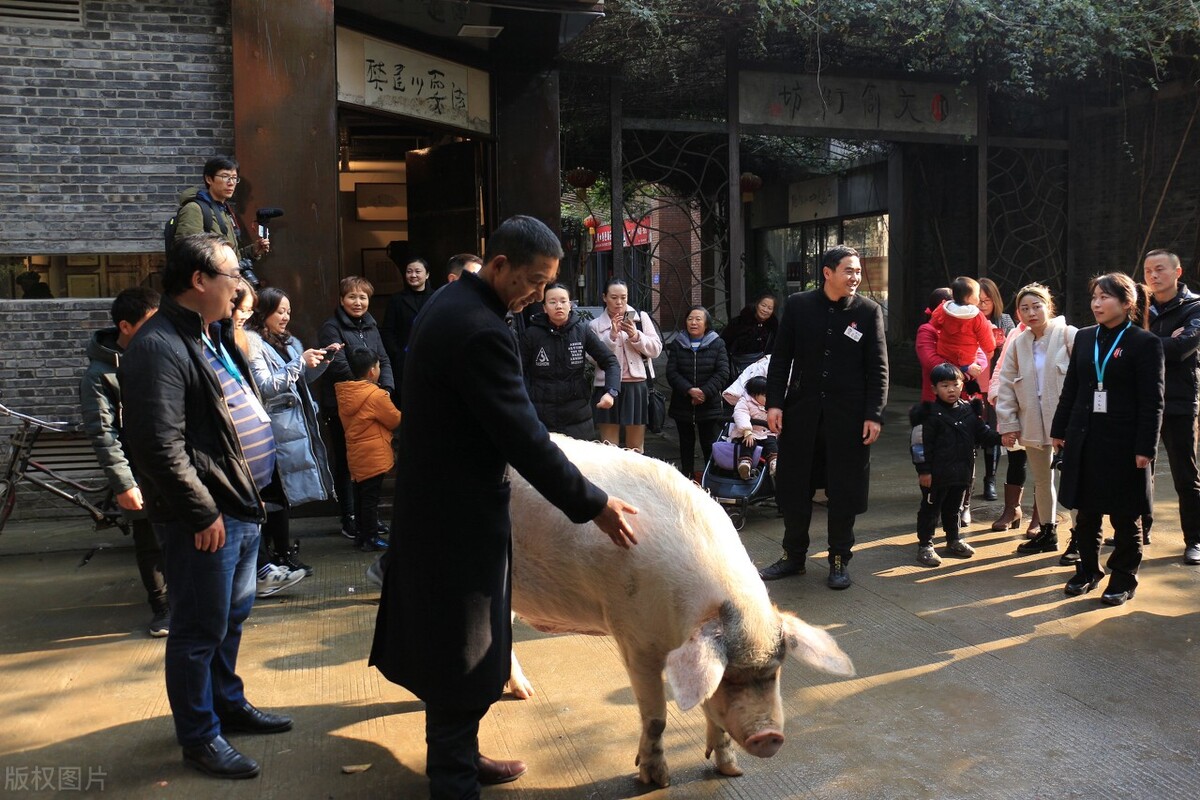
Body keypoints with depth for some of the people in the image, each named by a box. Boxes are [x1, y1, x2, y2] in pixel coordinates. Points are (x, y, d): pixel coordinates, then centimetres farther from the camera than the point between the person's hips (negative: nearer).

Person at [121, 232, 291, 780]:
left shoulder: (213, 337, 14)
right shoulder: (158, 348, -18)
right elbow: (161, 447, -24)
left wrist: (260, 485, 17)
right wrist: (203, 513, -20)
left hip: (241, 508, 10)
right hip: (204, 520, -10)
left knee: (232, 617, 22)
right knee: (199, 630, 4)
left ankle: (228, 704, 39)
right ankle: (199, 738, 19)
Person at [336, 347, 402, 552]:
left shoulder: (344, 394, 5)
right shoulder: (377, 395, -17)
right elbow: (396, 420, -8)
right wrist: (391, 406, 13)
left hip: (355, 454, 7)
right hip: (374, 456, -7)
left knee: (360, 495, 15)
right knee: (371, 497, -1)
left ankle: (362, 535, 24)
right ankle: (370, 539, 4)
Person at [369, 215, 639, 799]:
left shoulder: (450, 304, 8)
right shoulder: (480, 329, -25)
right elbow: (523, 435, -25)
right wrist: (592, 505, -17)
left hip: (434, 497, 10)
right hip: (458, 510, -10)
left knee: (451, 644, 20)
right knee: (463, 651, 3)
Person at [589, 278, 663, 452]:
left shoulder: (641, 317, 8)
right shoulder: (596, 325, 6)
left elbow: (656, 349, 3)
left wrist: (635, 335, -10)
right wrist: (611, 336, -14)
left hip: (637, 386, 1)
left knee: (636, 447, 7)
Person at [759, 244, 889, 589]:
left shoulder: (869, 311, -1)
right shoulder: (797, 305, 1)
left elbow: (878, 368, -1)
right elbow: (781, 358, 3)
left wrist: (874, 414, -8)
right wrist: (774, 402, -4)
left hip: (848, 414, -1)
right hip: (801, 410, 2)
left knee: (844, 490, 5)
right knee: (793, 487, 9)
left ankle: (839, 561, 20)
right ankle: (793, 556, 24)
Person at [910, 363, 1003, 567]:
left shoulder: (969, 410, 5)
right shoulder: (931, 414, -12)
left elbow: (983, 433, 8)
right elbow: (923, 444, -13)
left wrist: (1000, 437, -11)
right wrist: (924, 470, -16)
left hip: (961, 472, 6)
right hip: (937, 473, -6)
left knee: (953, 508, 21)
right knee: (930, 508, 2)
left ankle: (954, 540, 35)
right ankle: (925, 546, 9)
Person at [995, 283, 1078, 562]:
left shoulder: (1069, 336, -8)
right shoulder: (1018, 344, 6)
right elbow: (1006, 385, 7)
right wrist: (1007, 424, 2)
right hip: (1033, 424, 5)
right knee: (1041, 480, 16)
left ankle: (1079, 539, 9)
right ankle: (1047, 532, 31)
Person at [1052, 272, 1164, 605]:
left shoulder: (1145, 343, -8)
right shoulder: (1084, 338, 8)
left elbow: (1152, 401, -10)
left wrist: (1145, 447, -14)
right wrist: (1059, 430, 11)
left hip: (1123, 442, -5)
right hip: (1084, 439, 5)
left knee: (1125, 517, 8)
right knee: (1085, 512, 13)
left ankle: (1123, 579, 21)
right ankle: (1088, 570, 28)